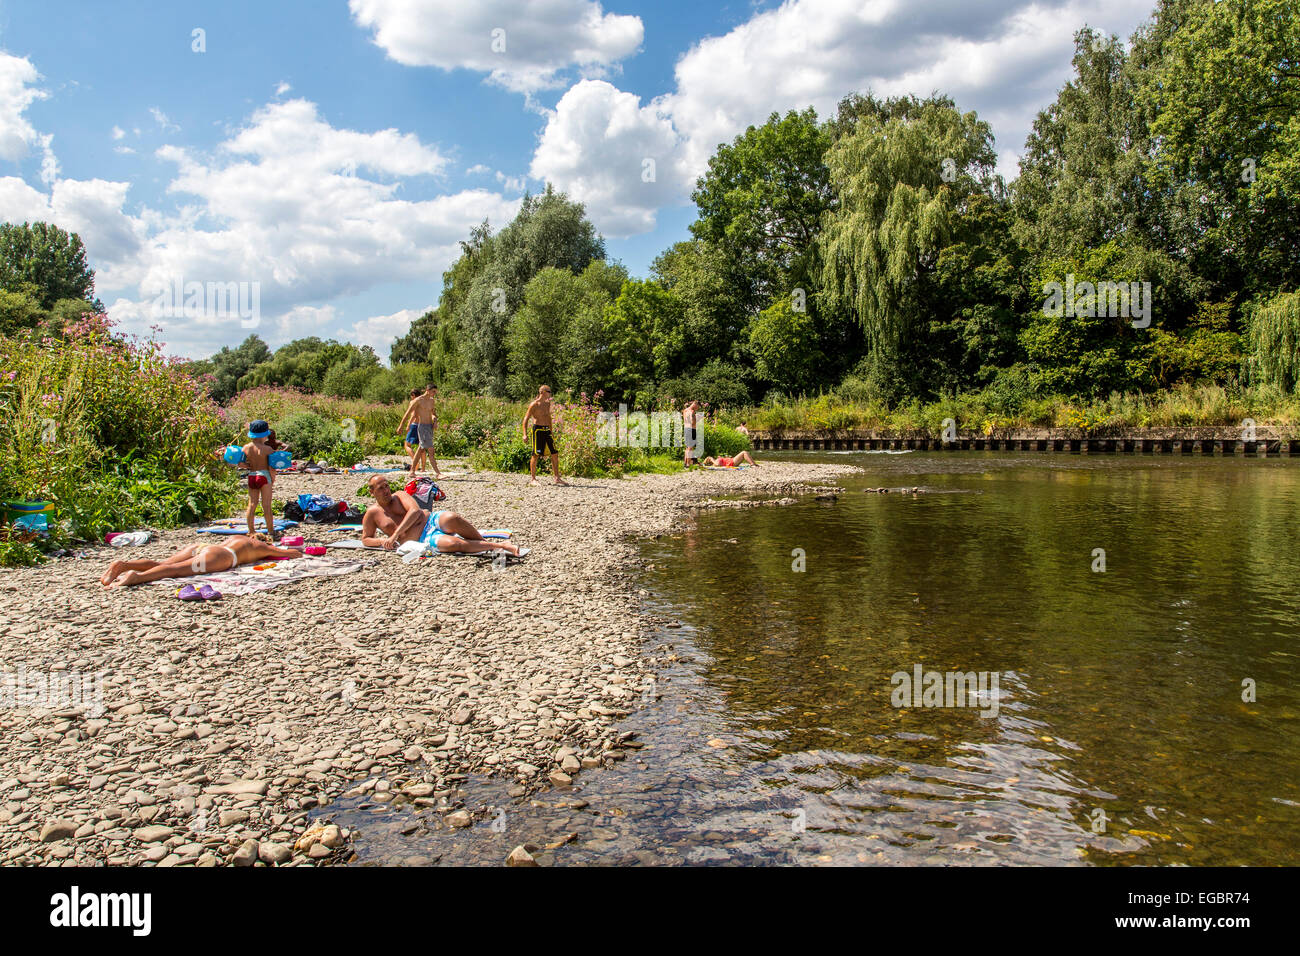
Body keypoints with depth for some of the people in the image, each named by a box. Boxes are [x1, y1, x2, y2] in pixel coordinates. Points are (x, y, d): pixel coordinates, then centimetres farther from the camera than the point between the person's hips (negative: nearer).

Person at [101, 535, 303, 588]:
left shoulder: (237, 537, 44)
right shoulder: (262, 547, 27)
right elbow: (295, 554, 30)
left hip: (199, 547, 7)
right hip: (219, 555, -7)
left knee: (161, 564, -9)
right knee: (178, 569, -29)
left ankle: (122, 565, -33)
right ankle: (138, 576, -54)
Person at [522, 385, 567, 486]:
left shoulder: (548, 403, 14)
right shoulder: (534, 404, -7)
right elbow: (526, 418, -7)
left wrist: (551, 432, 26)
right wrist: (525, 434, -14)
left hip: (547, 430, 7)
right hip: (538, 429, -7)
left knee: (555, 454, 3)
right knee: (535, 455, -3)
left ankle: (557, 478, 9)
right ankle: (532, 478, 6)